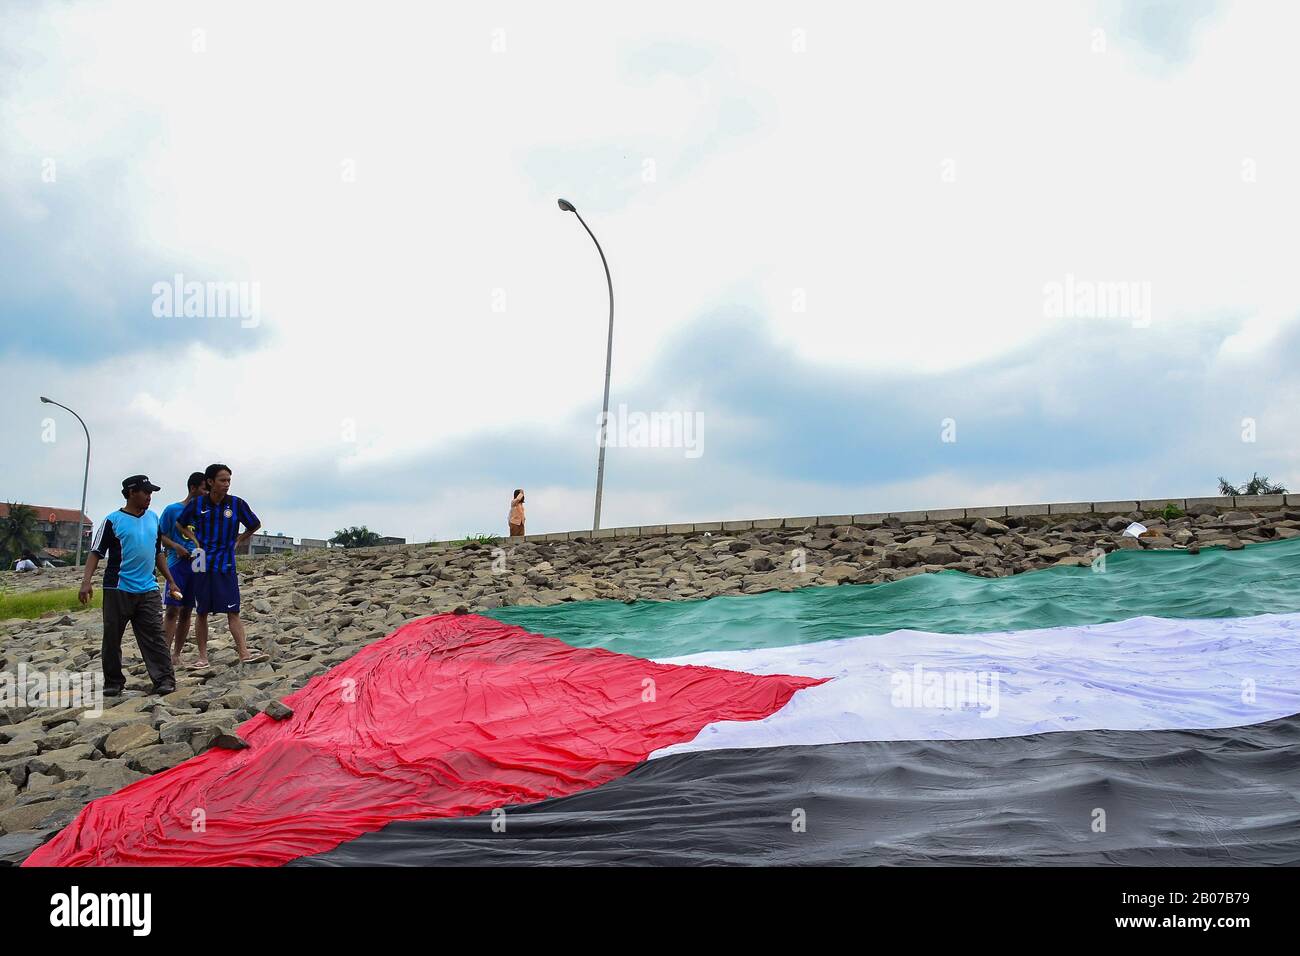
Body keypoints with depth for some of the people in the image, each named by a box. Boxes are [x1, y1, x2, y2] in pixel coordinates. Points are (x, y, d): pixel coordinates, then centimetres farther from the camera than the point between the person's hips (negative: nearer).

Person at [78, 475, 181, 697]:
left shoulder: (153, 518, 12)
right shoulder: (113, 520, -3)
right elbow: (96, 552, -5)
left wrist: (171, 581, 19)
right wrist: (86, 581, -18)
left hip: (148, 590, 3)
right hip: (118, 589, -3)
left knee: (154, 637, -3)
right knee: (112, 638, 5)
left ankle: (164, 680, -4)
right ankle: (113, 683, 16)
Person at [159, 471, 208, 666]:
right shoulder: (172, 510, 0)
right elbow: (161, 536, 1)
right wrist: (176, 546, -15)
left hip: (197, 567, 4)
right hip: (177, 564, -4)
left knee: (186, 611, 7)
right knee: (172, 609, -11)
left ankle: (177, 654, 11)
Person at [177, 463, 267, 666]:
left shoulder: (237, 504, -2)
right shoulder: (197, 504, -1)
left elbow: (255, 525, 14)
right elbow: (180, 524, 18)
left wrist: (239, 540, 7)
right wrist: (195, 540, 5)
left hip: (226, 565, -1)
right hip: (203, 564, 1)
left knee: (233, 611, -6)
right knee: (202, 613, 6)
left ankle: (244, 654, -11)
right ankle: (202, 656, 13)